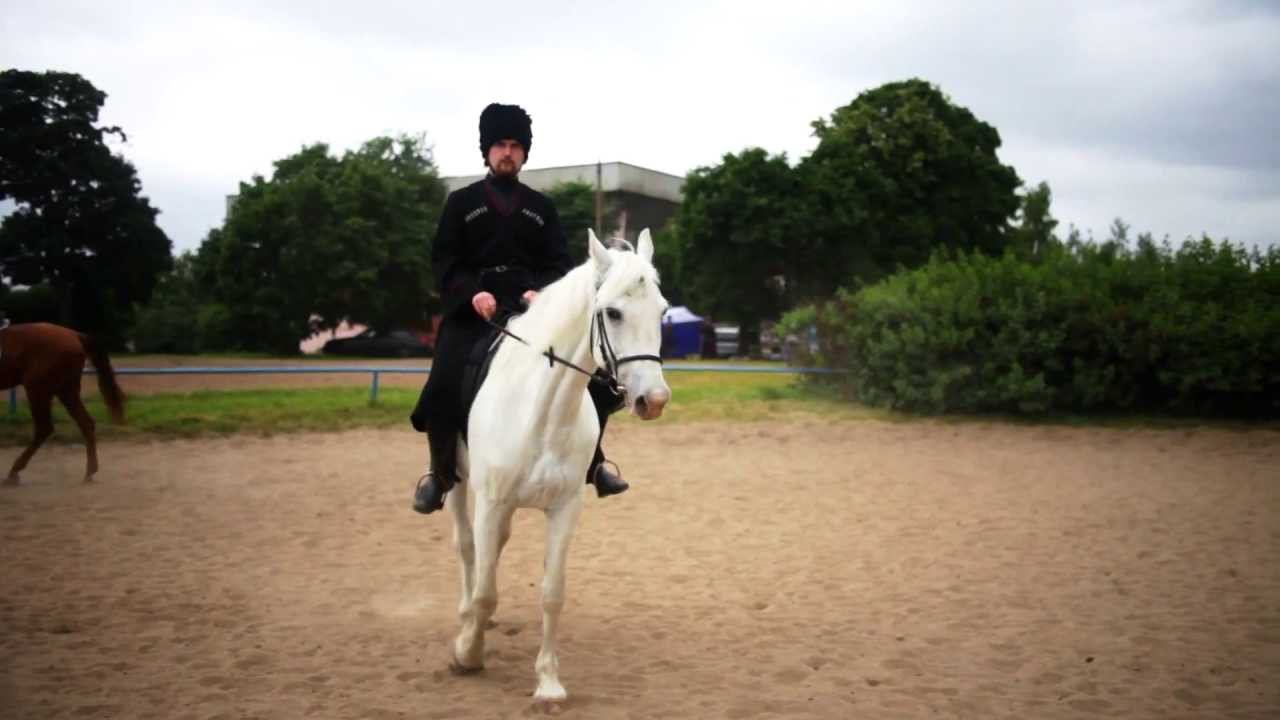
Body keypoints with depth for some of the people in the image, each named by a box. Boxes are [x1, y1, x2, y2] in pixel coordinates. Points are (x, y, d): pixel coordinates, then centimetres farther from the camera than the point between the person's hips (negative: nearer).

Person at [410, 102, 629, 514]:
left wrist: (541, 292, -12)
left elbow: (560, 263, 9)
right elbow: (443, 260, 2)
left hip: (534, 308, 2)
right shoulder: (461, 203, 9)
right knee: (444, 388, -21)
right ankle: (440, 472, 2)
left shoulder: (541, 208, 15)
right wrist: (472, 292, -16)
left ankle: (591, 462, 4)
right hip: (473, 311, -2)